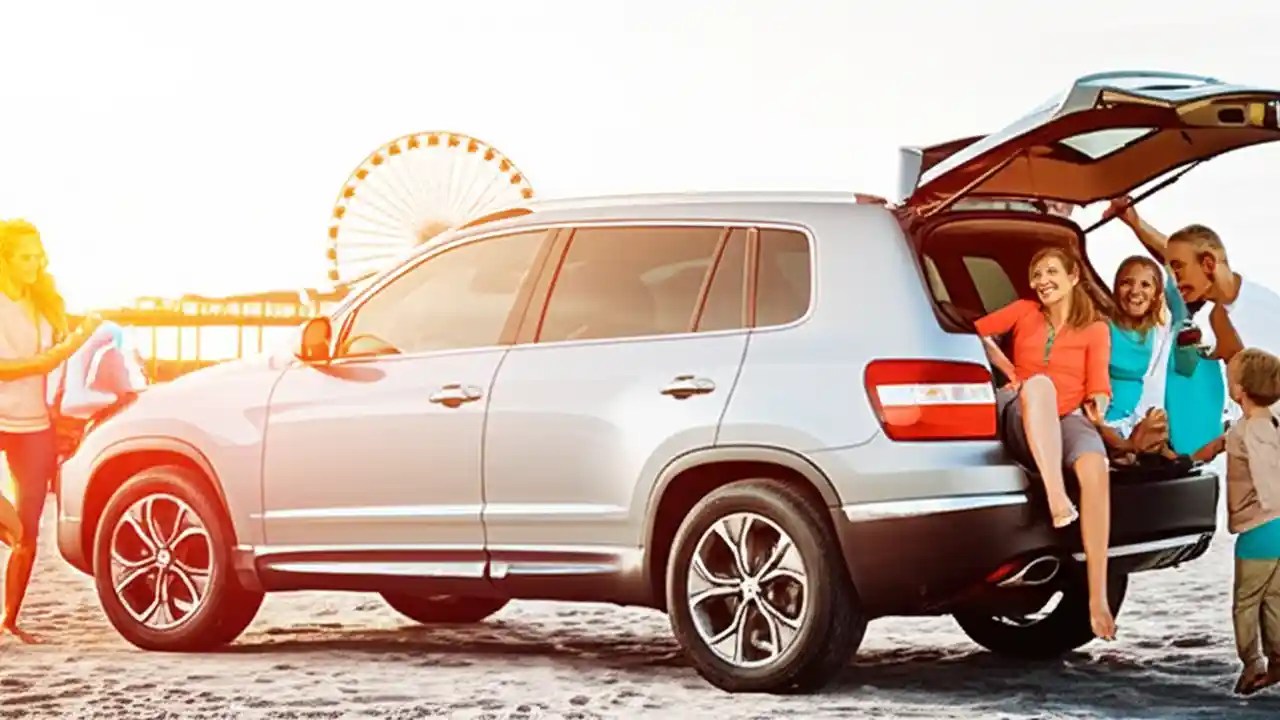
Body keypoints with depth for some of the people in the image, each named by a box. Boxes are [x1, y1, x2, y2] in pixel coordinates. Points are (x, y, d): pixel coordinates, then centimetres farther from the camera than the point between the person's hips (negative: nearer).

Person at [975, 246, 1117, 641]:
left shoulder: (1095, 329, 16)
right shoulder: (1024, 311, 18)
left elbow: (1098, 382, 6)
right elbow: (976, 331, 10)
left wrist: (1098, 404, -15)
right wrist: (1005, 368, -1)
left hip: (1068, 417, 0)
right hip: (1020, 418, 0)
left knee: (1094, 466, -37)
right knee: (1038, 383, -38)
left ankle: (1098, 599, -45)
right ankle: (1056, 496, -57)